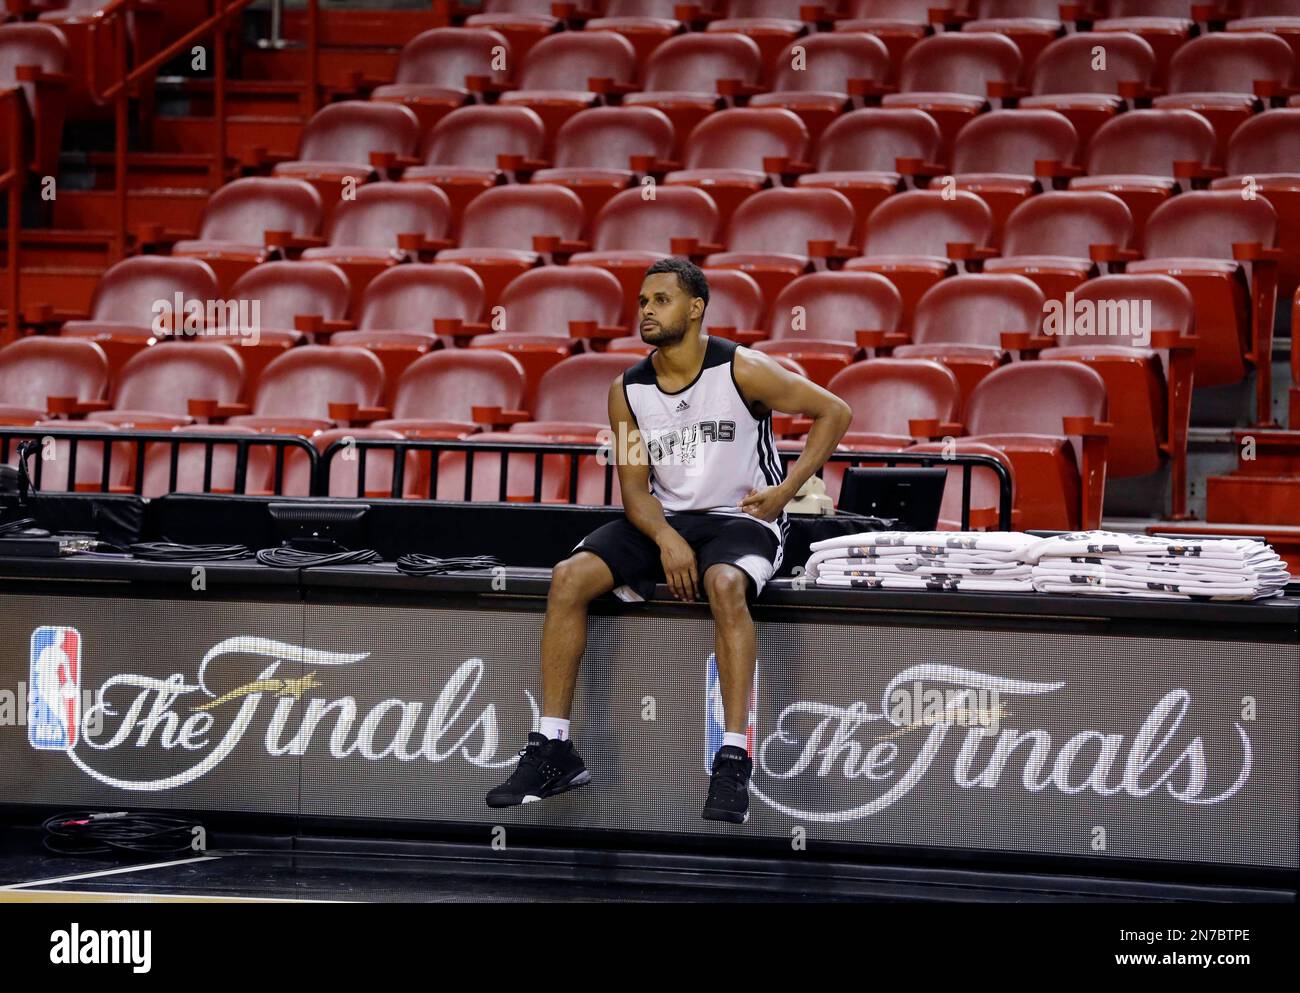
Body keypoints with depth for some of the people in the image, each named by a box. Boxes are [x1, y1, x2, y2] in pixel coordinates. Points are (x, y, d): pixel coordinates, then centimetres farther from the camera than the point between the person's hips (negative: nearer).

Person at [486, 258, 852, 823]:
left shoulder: (741, 370, -11)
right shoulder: (627, 391, 1)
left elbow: (834, 411, -5)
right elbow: (635, 488, 1)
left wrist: (786, 490, -12)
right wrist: (666, 539, -19)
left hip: (741, 519, -4)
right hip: (665, 520, 5)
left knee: (724, 584, -38)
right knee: (569, 577, -18)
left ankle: (734, 761, -39)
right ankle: (553, 751, -14)